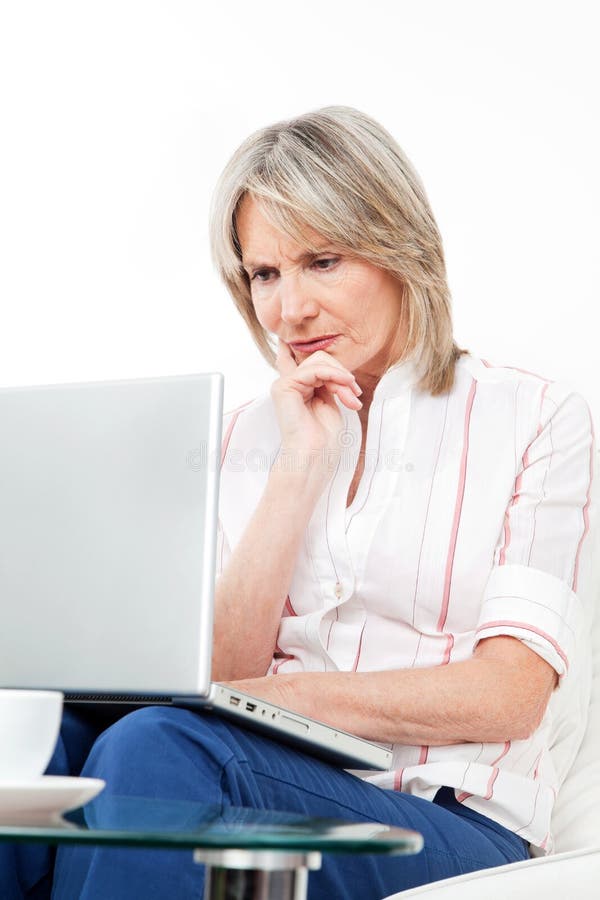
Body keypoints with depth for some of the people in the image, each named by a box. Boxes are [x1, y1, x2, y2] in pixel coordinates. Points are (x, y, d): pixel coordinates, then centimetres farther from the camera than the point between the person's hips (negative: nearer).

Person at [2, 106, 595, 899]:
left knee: (158, 745, -33)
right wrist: (302, 464, -3)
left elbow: (509, 698, -7)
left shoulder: (533, 418, 4)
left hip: (453, 827, -3)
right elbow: (221, 674, 3)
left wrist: (269, 694, -14)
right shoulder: (249, 437, 16)